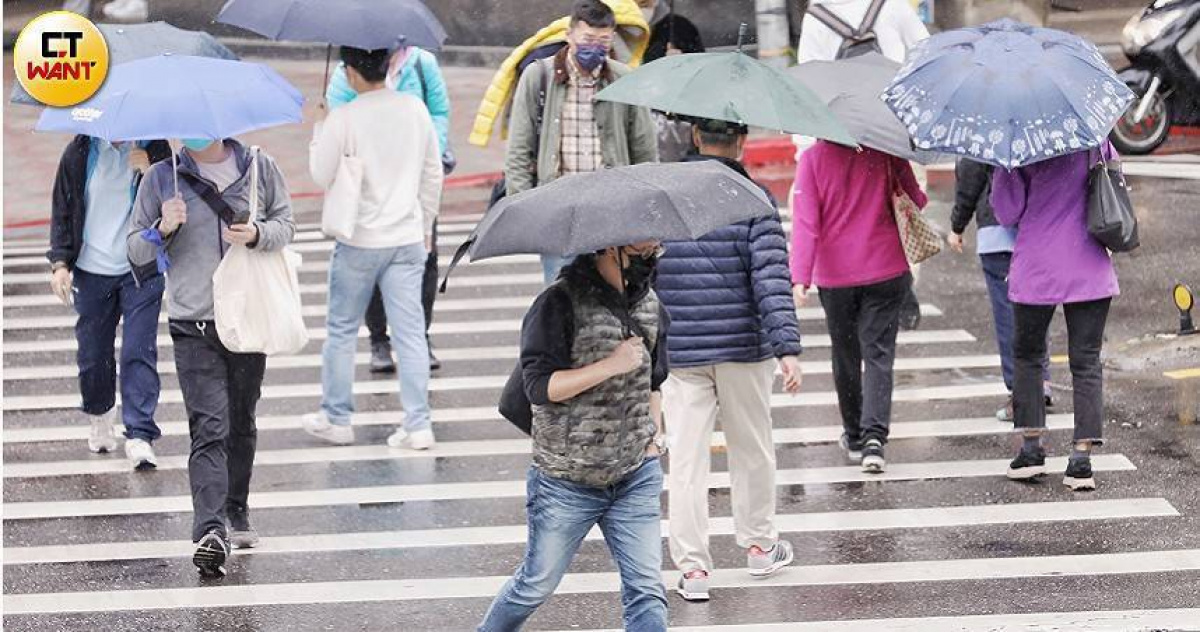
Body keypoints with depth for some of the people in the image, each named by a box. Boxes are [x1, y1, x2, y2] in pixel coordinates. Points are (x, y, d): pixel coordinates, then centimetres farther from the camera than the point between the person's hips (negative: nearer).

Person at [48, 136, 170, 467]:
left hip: (142, 269, -1)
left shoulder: (153, 148, 0)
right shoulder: (80, 153, 2)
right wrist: (60, 262, -3)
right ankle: (100, 416, 35)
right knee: (93, 353, 9)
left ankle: (140, 436, -11)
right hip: (92, 270, 2)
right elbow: (62, 211, 7)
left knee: (139, 351, -10)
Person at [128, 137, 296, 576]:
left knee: (241, 424, 14)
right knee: (209, 427, -14)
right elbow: (136, 252, 6)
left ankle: (236, 515, 31)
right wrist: (163, 228, -15)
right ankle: (210, 531, -23)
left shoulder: (259, 168, 5)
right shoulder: (161, 178, 3)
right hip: (193, 325, -2)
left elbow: (286, 225, 8)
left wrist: (257, 235, -13)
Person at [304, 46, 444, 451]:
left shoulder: (342, 119, -14)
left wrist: (318, 135, 7)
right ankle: (417, 425, 2)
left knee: (342, 331, 12)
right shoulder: (415, 109, 1)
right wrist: (425, 226, 20)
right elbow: (433, 172, 9)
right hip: (408, 239, 4)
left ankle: (336, 418, 20)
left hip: (359, 241, -4)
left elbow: (322, 177, -8)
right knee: (410, 333, 4)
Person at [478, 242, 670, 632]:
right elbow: (539, 385, -20)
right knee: (538, 583, 11)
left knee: (646, 591, -3)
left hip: (635, 478, 4)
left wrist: (654, 435, 9)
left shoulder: (649, 304, 7)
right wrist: (611, 365, -23)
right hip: (566, 480, -4)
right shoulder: (561, 303, -14)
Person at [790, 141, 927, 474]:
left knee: (845, 358, 16)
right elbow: (914, 196, 2)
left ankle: (854, 437, 27)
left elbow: (805, 223, -12)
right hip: (885, 271, 0)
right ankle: (874, 436, -18)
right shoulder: (885, 150, -6)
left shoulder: (812, 159, -8)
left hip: (834, 276, 0)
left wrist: (800, 278, -17)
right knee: (878, 355, 0)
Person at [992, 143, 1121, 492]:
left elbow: (1007, 212, -7)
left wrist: (1004, 164, 2)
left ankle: (1032, 448, 14)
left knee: (1027, 354, 17)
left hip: (1038, 270, -2)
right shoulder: (1097, 142, 0)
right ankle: (1081, 459, -3)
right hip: (1091, 270, 2)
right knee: (1086, 361, 4)